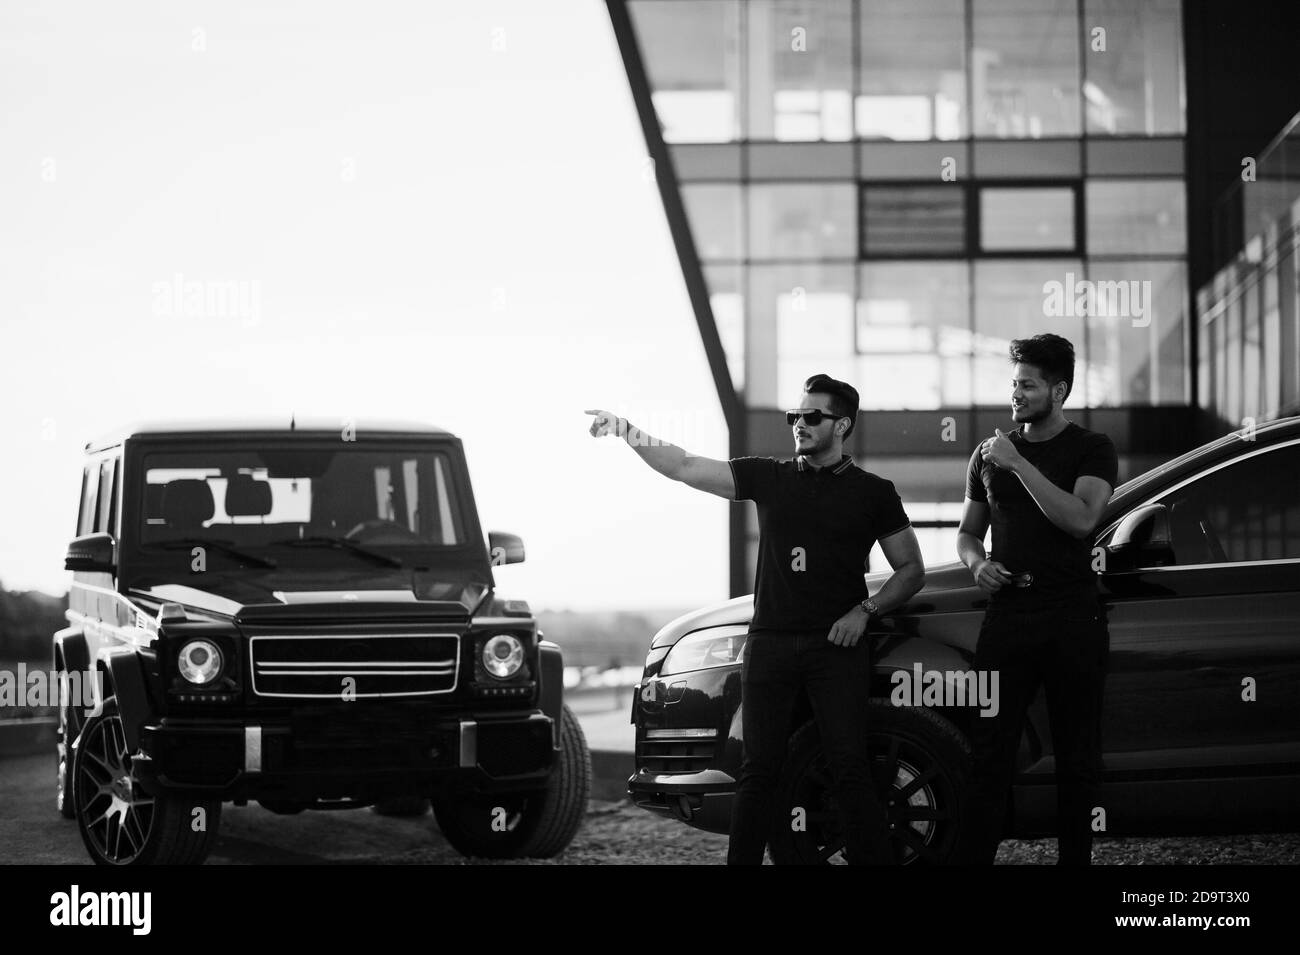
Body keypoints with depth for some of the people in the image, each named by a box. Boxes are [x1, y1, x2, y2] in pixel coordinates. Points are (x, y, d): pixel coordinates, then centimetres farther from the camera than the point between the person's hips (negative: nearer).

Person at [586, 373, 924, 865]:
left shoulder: (872, 492, 5)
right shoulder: (768, 478, 9)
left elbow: (911, 569, 10)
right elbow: (685, 467, 3)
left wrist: (864, 611, -5)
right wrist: (630, 435, -11)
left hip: (837, 645, -2)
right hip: (769, 643, 2)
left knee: (849, 769, -9)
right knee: (759, 769, 2)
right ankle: (741, 860, 6)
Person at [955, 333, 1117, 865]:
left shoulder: (1091, 451, 3)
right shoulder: (990, 454, 15)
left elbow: (1081, 519, -15)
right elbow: (968, 531, 24)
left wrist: (1018, 464, -16)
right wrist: (977, 562, 1)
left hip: (1072, 619, -3)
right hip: (1008, 616, 3)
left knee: (1077, 757, 2)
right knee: (989, 755, -4)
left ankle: (1075, 858, 8)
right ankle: (973, 857, -5)